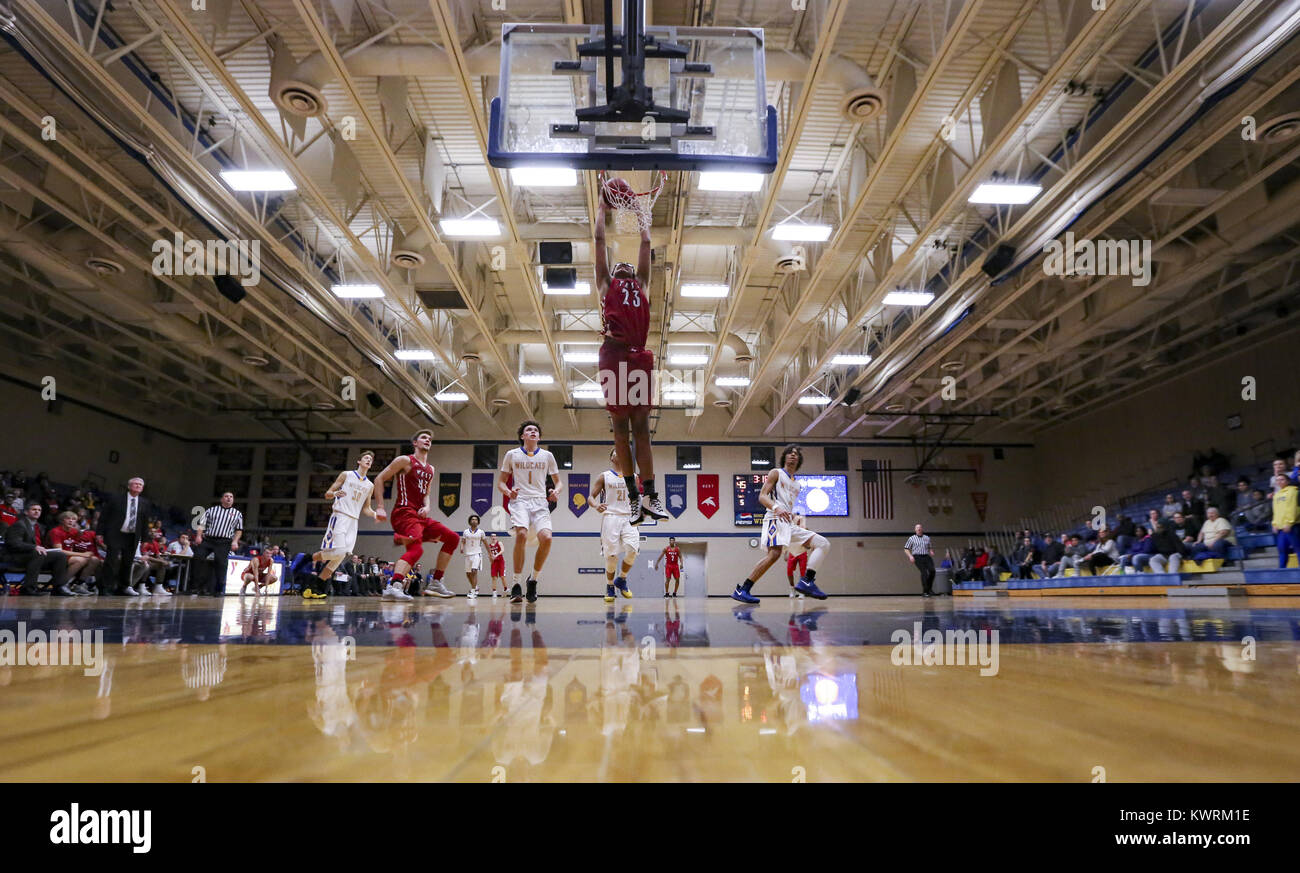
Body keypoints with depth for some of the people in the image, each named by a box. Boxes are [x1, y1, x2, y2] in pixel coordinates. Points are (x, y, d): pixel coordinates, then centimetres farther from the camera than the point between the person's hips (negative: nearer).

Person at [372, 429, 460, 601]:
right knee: (416, 548, -30)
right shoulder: (405, 460, -1)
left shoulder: (430, 469, 21)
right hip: (404, 513, -9)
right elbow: (379, 479, -3)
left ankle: (436, 582, 8)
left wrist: (427, 507, 5)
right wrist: (380, 507, -11)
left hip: (420, 515, 9)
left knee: (453, 538, 6)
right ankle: (393, 587, -38)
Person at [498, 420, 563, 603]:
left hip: (540, 502, 2)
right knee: (521, 534, -28)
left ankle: (533, 580, 1)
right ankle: (516, 584, -18)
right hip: (520, 500, -2)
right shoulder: (512, 454, 10)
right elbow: (501, 482, 13)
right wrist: (509, 492, -9)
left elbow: (558, 482, 17)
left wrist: (556, 491, -7)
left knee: (546, 538, -22)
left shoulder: (547, 456, 12)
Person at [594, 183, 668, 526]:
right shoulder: (606, 284, 18)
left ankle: (650, 497, 1)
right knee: (621, 426, 0)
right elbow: (599, 241, 20)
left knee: (641, 427, 2)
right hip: (614, 354, -2)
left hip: (639, 356, 3)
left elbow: (646, 244, 29)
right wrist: (601, 209, 30)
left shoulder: (641, 284, 25)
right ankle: (634, 497, 2)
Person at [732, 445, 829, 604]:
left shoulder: (796, 483, 29)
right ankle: (742, 590, -29)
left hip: (789, 523, 8)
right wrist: (776, 507, -24)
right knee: (774, 553, -30)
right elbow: (762, 496, -6)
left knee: (824, 544, 0)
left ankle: (807, 581, -15)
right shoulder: (776, 473, 8)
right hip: (775, 519, -8)